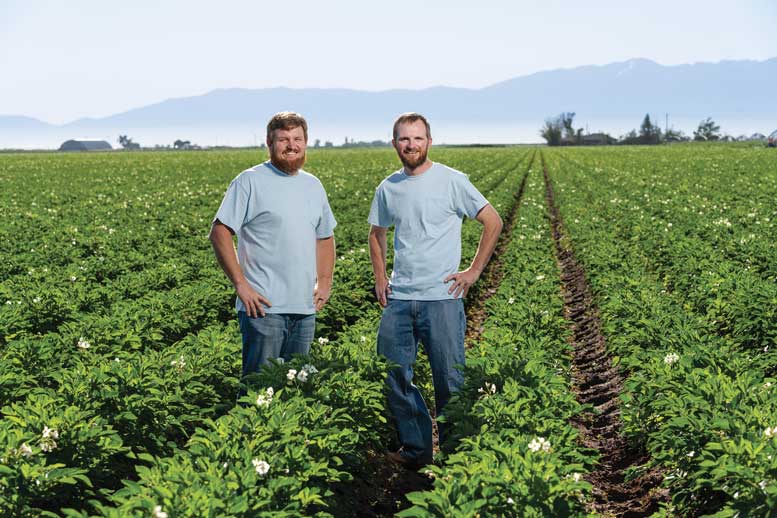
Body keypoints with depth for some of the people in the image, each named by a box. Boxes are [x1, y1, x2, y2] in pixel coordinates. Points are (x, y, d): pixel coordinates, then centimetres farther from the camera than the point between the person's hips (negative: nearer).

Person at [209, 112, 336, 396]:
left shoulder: (313, 186, 15)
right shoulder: (250, 181, -5)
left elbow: (325, 237, 26)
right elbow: (219, 233, -9)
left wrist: (325, 283, 12)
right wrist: (241, 285, -14)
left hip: (305, 309, 6)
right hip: (264, 307, -6)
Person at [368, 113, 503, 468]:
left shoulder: (451, 181, -5)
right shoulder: (387, 188, 9)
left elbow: (493, 222, -1)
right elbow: (376, 234, 25)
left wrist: (474, 271, -4)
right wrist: (379, 278, 12)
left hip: (442, 297, -5)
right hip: (398, 299, 5)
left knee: (449, 380, -1)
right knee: (393, 377, 8)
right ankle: (415, 449, 23)